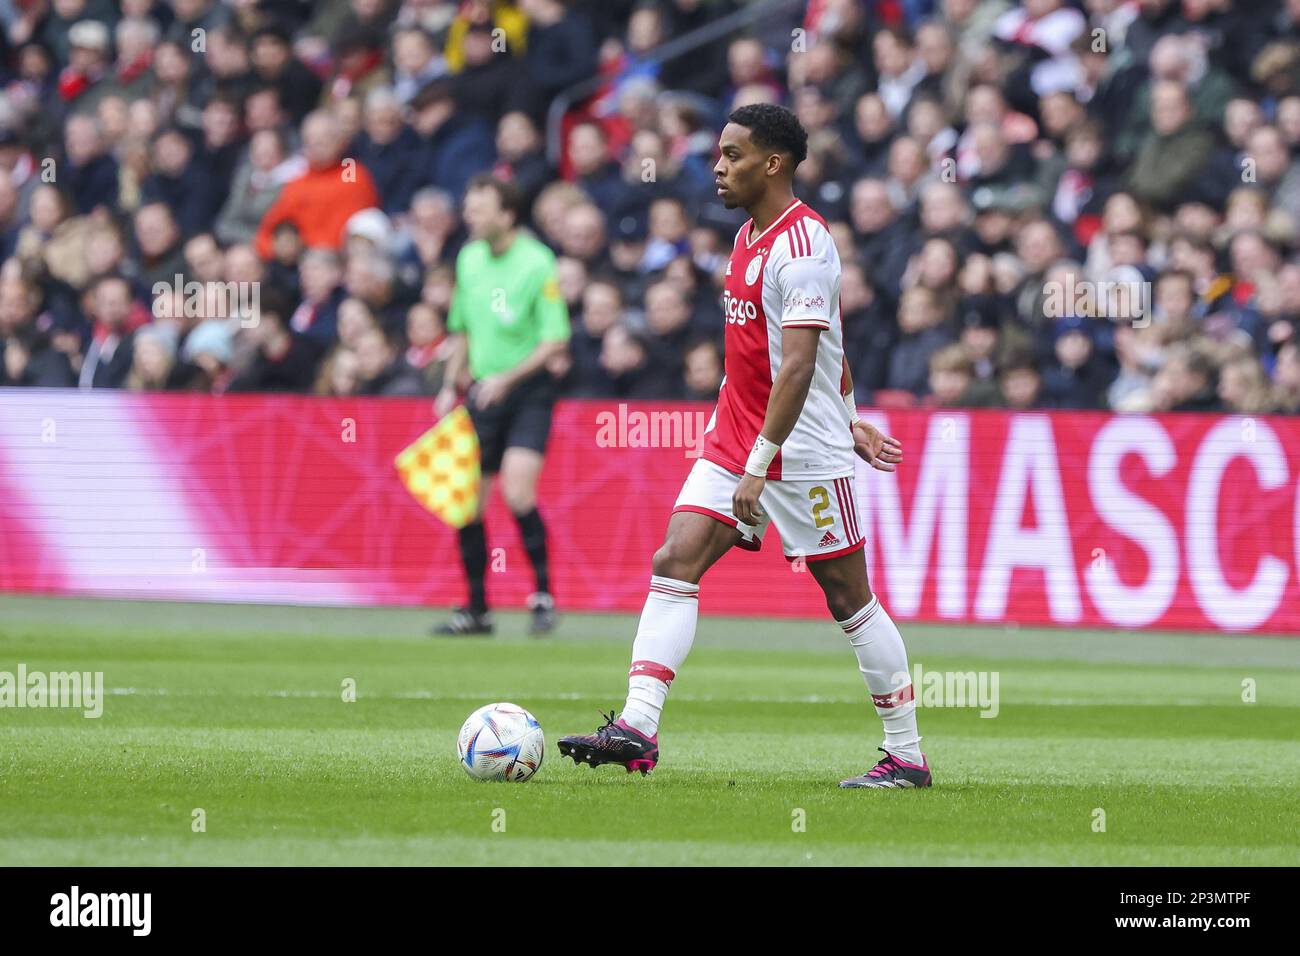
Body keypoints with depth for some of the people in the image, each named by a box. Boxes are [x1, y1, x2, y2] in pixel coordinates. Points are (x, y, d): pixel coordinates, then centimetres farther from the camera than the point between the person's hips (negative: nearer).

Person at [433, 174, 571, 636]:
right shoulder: (469, 259, 8)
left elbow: (556, 339, -13)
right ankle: (477, 610, 14)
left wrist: (508, 378, -22)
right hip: (482, 391, 6)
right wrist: (451, 386, 13)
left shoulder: (537, 263, -11)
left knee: (517, 493, -20)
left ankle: (543, 596, -6)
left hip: (527, 390, -6)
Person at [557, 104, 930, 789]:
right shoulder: (748, 236, 12)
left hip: (805, 454, -9)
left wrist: (759, 468, -27)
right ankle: (637, 729, -14)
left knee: (849, 599, 0)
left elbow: (798, 367, -24)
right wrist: (850, 422, 27)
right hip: (732, 441, 9)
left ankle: (907, 756, 10)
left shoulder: (802, 245, -18)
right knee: (675, 562, -7)